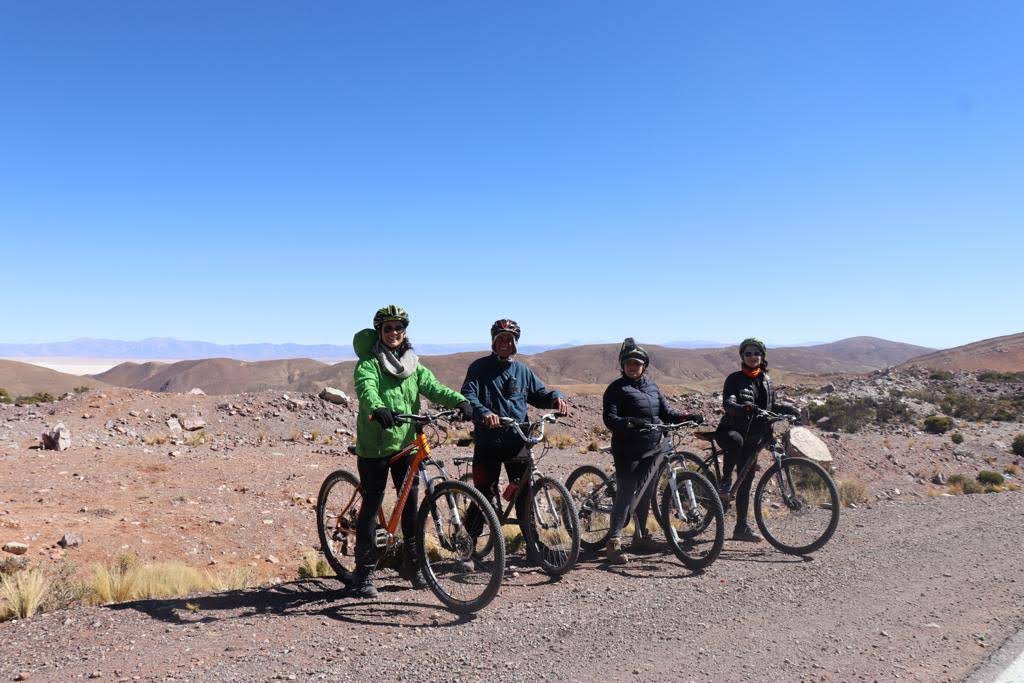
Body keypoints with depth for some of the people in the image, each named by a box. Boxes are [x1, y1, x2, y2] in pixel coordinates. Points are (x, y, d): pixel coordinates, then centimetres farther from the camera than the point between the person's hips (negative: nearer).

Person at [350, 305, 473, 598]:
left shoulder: (413, 364, 11)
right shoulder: (369, 363, -4)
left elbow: (433, 387, -5)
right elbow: (366, 389, -25)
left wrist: (460, 401, -24)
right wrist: (377, 409, -47)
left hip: (406, 443, 4)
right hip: (374, 445, -4)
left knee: (411, 503, 8)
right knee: (371, 506, 1)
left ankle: (412, 565, 24)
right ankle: (364, 573, 11)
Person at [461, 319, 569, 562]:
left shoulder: (522, 370, 15)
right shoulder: (480, 367, 2)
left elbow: (540, 394, 19)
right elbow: (468, 395, -12)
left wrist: (556, 397, -4)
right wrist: (483, 413, -32)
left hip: (517, 442, 3)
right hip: (487, 443, -3)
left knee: (524, 494, -1)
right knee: (482, 494, -1)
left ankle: (531, 545, 8)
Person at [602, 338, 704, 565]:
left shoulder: (652, 386, 14)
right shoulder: (616, 389, -4)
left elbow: (666, 413, 14)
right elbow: (609, 419, -15)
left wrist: (688, 417, -2)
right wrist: (630, 422, -33)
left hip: (651, 451, 6)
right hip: (627, 451, -6)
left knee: (646, 494, 14)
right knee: (625, 494, -8)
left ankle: (641, 535, 29)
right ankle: (614, 541, -4)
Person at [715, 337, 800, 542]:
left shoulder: (766, 380, 12)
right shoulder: (735, 379, -6)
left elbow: (772, 405, 20)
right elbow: (727, 403, -21)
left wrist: (791, 409, 1)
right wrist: (742, 408, -42)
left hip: (753, 437, 5)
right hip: (730, 430, -5)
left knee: (746, 482, 5)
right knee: (736, 441, -42)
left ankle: (742, 528, 11)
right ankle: (725, 480, -22)